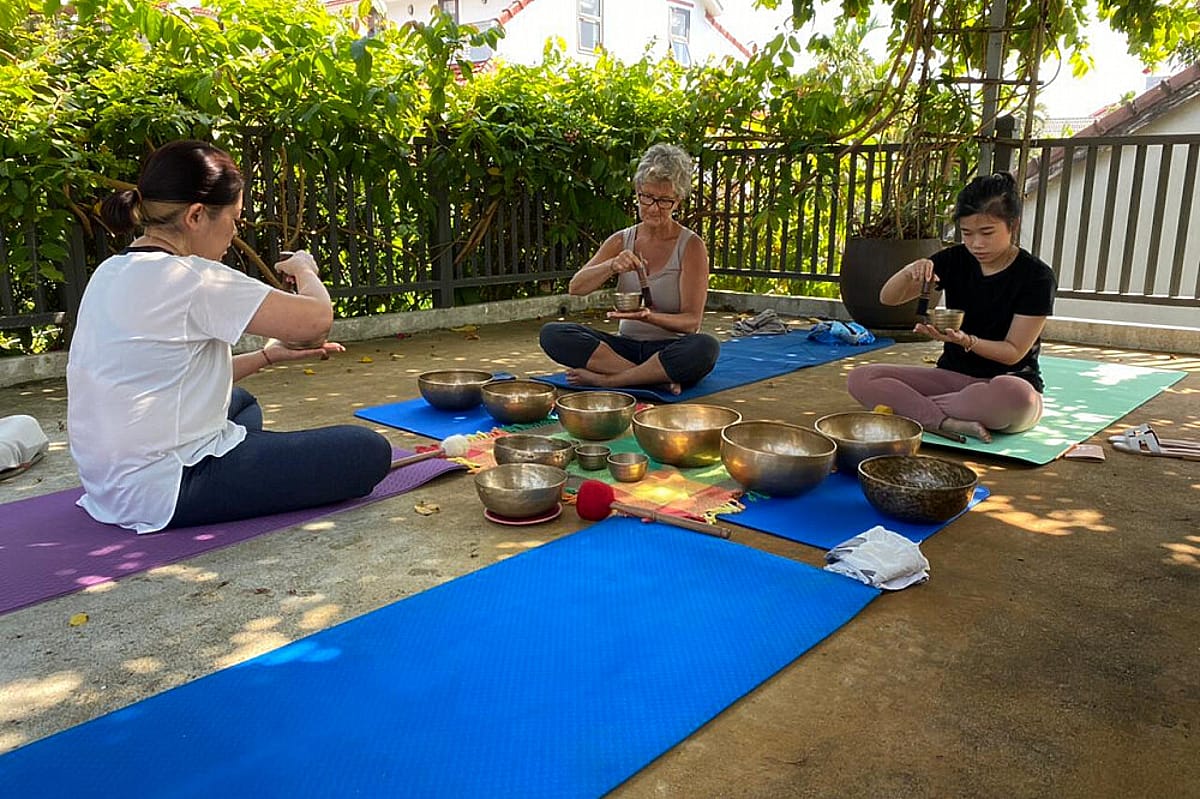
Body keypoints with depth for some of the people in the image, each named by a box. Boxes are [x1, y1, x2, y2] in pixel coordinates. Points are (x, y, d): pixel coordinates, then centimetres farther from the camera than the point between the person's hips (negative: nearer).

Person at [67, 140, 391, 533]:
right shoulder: (189, 279, -20)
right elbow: (316, 318, -22)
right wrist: (305, 270, -1)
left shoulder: (111, 272, 9)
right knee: (368, 450, -9)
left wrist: (268, 355, 8)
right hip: (167, 492, -10)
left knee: (242, 402, 37)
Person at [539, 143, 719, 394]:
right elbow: (576, 288, -4)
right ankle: (655, 379, -26)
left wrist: (648, 316, -30)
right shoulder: (621, 241, 7)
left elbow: (691, 321, -10)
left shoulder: (691, 247, -4)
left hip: (671, 351, -3)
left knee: (706, 347, -38)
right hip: (627, 345, 4)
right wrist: (612, 266, -24)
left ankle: (604, 379, -25)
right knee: (552, 333, -19)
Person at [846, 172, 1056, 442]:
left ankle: (905, 404, -23)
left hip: (1009, 380, -3)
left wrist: (965, 340, -29)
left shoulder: (1036, 276, -9)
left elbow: (1014, 352, -10)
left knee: (1014, 396, -43)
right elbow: (888, 298, 1)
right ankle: (951, 423, -32)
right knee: (861, 378, -18)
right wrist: (911, 272, -21)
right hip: (953, 375, 4)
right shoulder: (955, 260, 2)